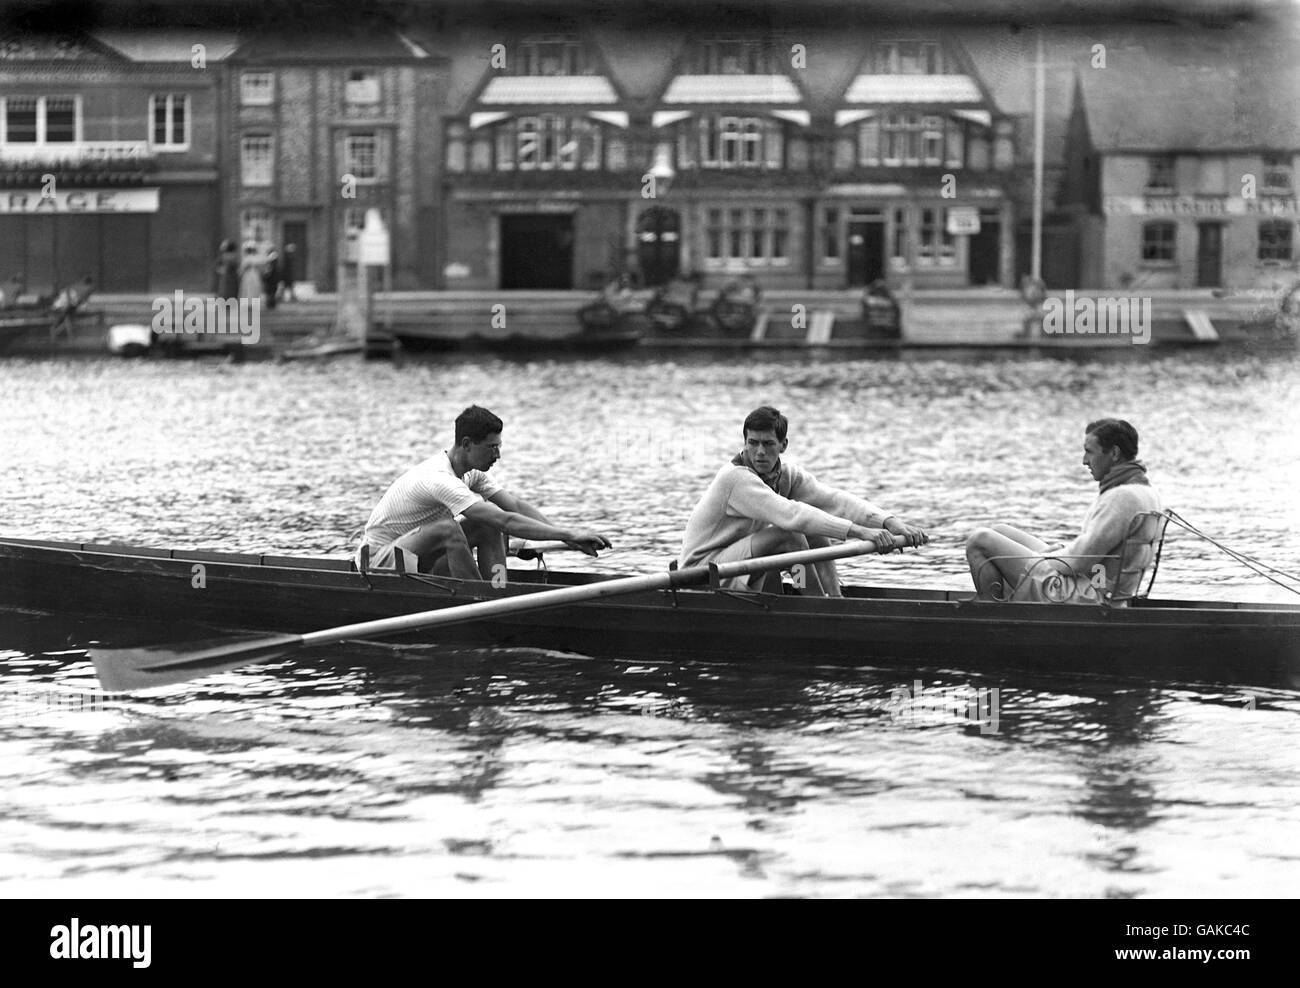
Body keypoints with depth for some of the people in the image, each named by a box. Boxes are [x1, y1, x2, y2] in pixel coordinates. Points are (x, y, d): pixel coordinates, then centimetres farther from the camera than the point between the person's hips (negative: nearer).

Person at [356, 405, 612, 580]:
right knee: (447, 529, -35)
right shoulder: (440, 479, -29)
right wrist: (567, 535, -35)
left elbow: (515, 505, 0)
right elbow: (506, 521, -34)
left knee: (489, 526, -4)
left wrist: (566, 535, -13)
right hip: (379, 559, -9)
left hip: (419, 557, 9)